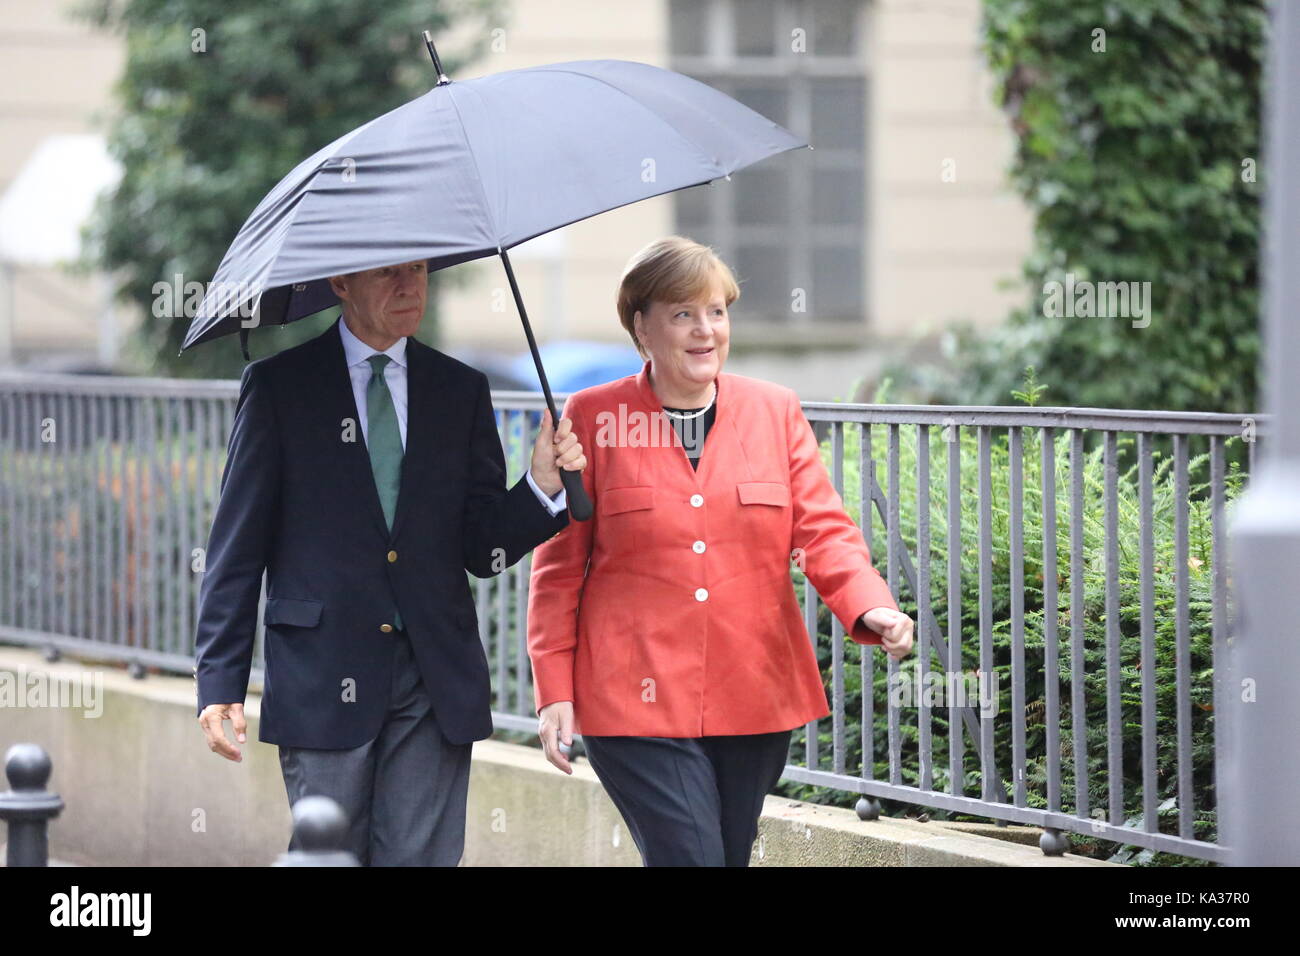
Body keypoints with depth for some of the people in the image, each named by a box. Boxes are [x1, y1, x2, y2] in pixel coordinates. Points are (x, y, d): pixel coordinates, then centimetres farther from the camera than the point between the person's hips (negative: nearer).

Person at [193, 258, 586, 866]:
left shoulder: (460, 390, 11)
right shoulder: (279, 386, 2)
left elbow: (483, 551, 7)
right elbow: (237, 545, 1)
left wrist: (541, 486, -12)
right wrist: (219, 681, -6)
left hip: (435, 678, 2)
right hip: (325, 675, -2)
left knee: (423, 859, 0)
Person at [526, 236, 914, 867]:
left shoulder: (775, 412, 8)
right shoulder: (594, 418, 1)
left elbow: (824, 531, 2)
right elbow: (557, 567, 4)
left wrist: (871, 608, -18)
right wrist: (554, 691, -2)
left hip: (755, 700, 3)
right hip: (637, 700, -3)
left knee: (733, 854, 10)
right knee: (688, 856, -15)